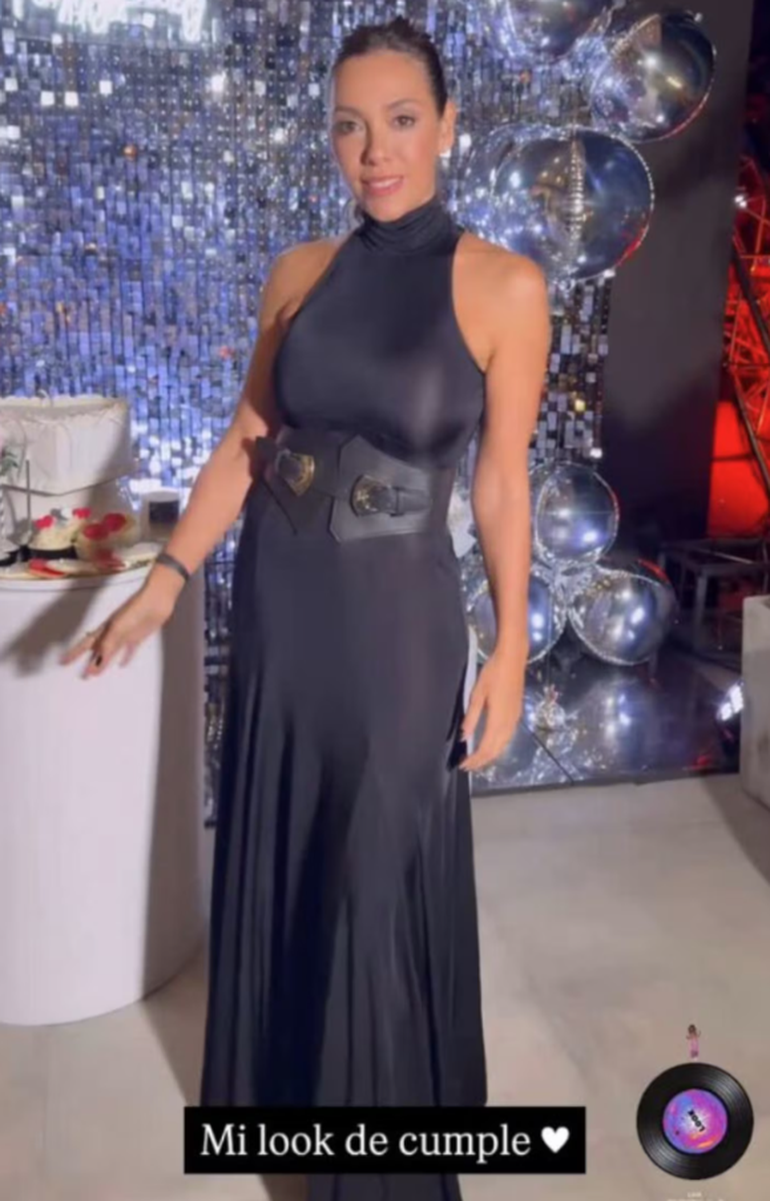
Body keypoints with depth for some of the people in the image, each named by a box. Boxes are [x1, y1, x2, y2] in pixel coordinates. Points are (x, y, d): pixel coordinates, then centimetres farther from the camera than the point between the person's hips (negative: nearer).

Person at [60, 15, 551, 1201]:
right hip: (278, 600, 4)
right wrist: (162, 583, -2)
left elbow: (502, 483, -7)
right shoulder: (299, 273, 1)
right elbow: (244, 443, 4)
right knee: (278, 852, 18)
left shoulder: (504, 288, -9)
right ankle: (286, 1071, 45)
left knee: (380, 875, 9)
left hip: (397, 616, -4)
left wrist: (511, 652, -7)